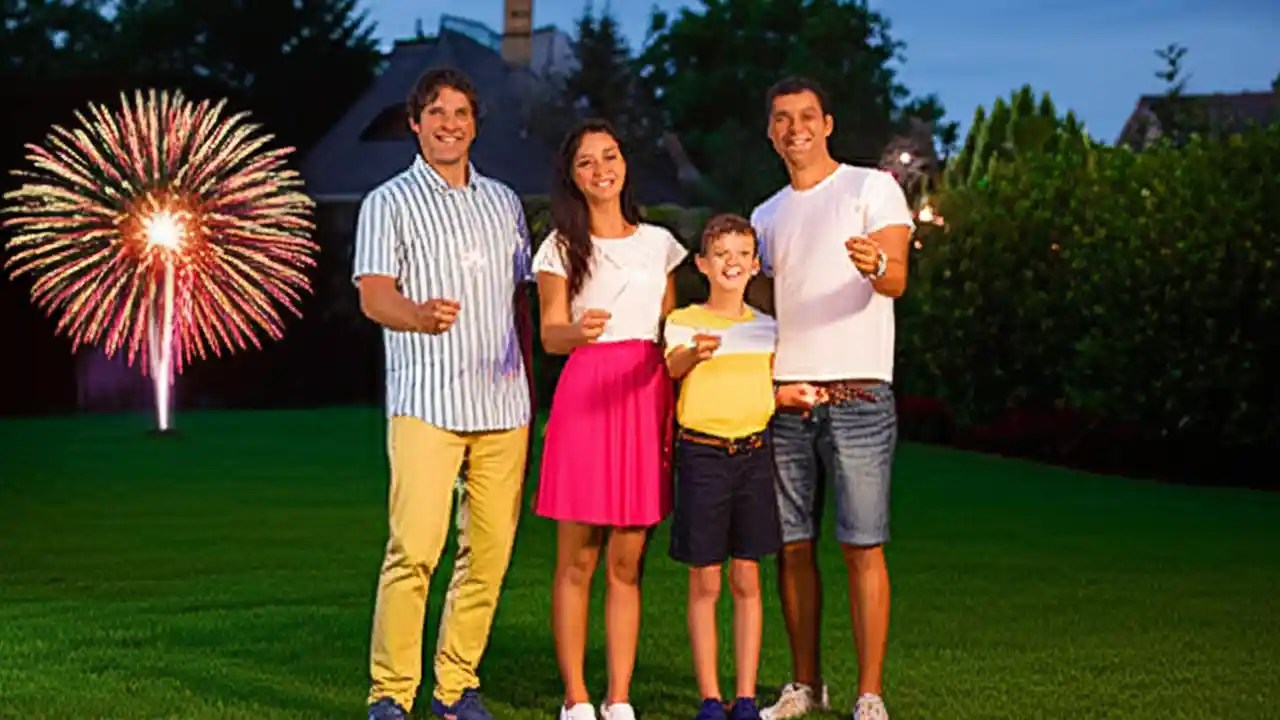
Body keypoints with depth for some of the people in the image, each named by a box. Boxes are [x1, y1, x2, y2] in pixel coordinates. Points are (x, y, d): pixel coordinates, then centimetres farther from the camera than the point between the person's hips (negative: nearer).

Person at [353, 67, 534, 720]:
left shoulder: (503, 202, 18)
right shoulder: (390, 202, 4)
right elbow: (373, 295, -8)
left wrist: (526, 373, 13)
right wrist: (420, 315, -29)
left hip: (502, 402, 5)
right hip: (425, 400, -5)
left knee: (490, 550, 2)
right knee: (415, 546, -14)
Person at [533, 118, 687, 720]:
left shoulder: (658, 242, 13)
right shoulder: (561, 247, 5)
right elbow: (550, 334, -4)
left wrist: (680, 416, 6)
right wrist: (577, 332, -28)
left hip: (648, 398, 3)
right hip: (585, 397, -2)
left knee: (627, 562, 3)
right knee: (577, 561, -2)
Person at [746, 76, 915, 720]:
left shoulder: (872, 188, 1)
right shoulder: (766, 217, 18)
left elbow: (896, 280, -13)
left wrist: (876, 266, -37)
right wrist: (767, 383, 4)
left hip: (857, 393, -5)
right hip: (785, 397, 5)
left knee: (862, 546, -6)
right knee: (792, 543, 6)